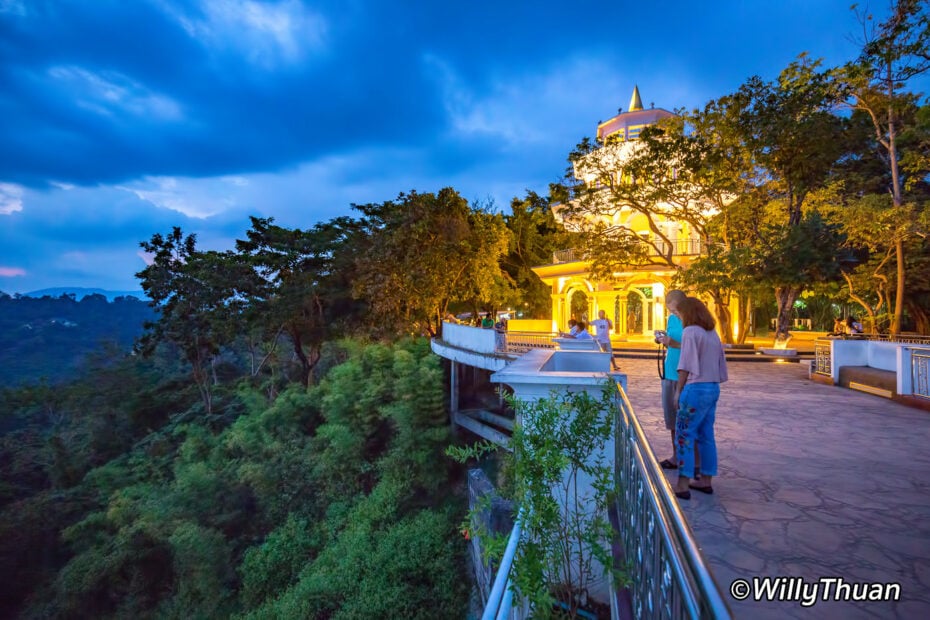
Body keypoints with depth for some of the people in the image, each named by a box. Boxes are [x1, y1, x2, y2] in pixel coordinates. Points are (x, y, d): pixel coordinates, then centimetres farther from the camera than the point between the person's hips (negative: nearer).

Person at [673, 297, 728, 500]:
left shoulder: (691, 331, -10)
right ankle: (706, 481, 22)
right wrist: (713, 382, 19)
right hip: (713, 388, 9)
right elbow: (720, 365, 16)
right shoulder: (713, 333, 15)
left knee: (684, 435, -3)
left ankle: (683, 485, -2)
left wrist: (679, 391, -8)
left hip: (697, 388, -8)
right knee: (706, 435, 14)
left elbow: (685, 366, -14)